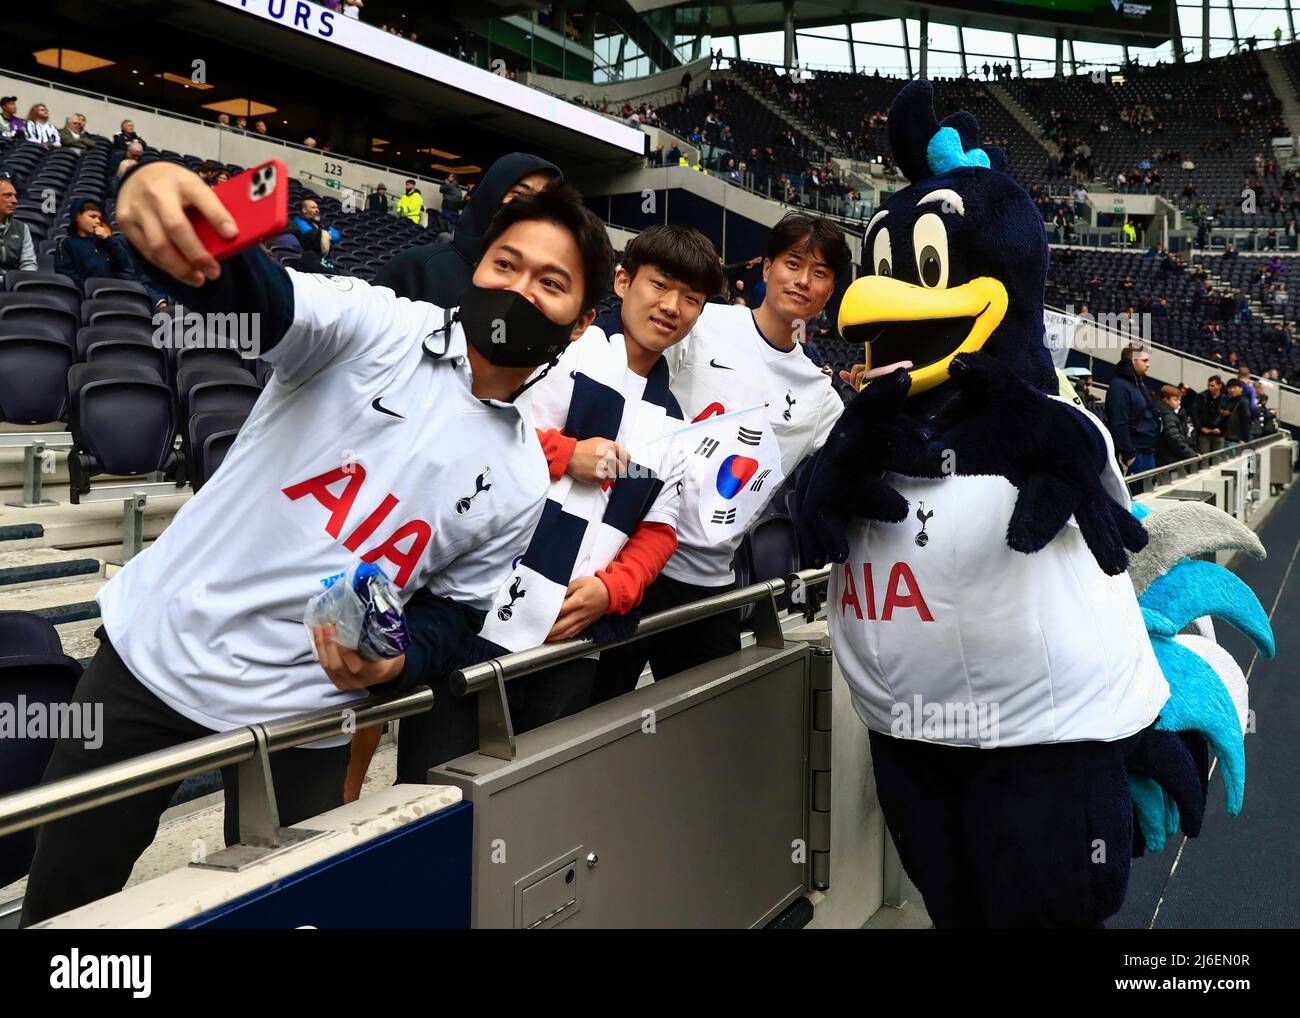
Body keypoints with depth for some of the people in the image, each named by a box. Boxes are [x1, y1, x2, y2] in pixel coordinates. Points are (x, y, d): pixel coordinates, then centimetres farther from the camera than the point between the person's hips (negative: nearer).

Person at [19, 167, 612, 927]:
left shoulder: (524, 479, 1)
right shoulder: (377, 326, -8)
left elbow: (453, 609, 6)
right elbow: (256, 292, -26)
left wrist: (394, 665, -16)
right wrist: (159, 192, -48)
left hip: (298, 717, 2)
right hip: (156, 651, -1)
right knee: (61, 900, 12)